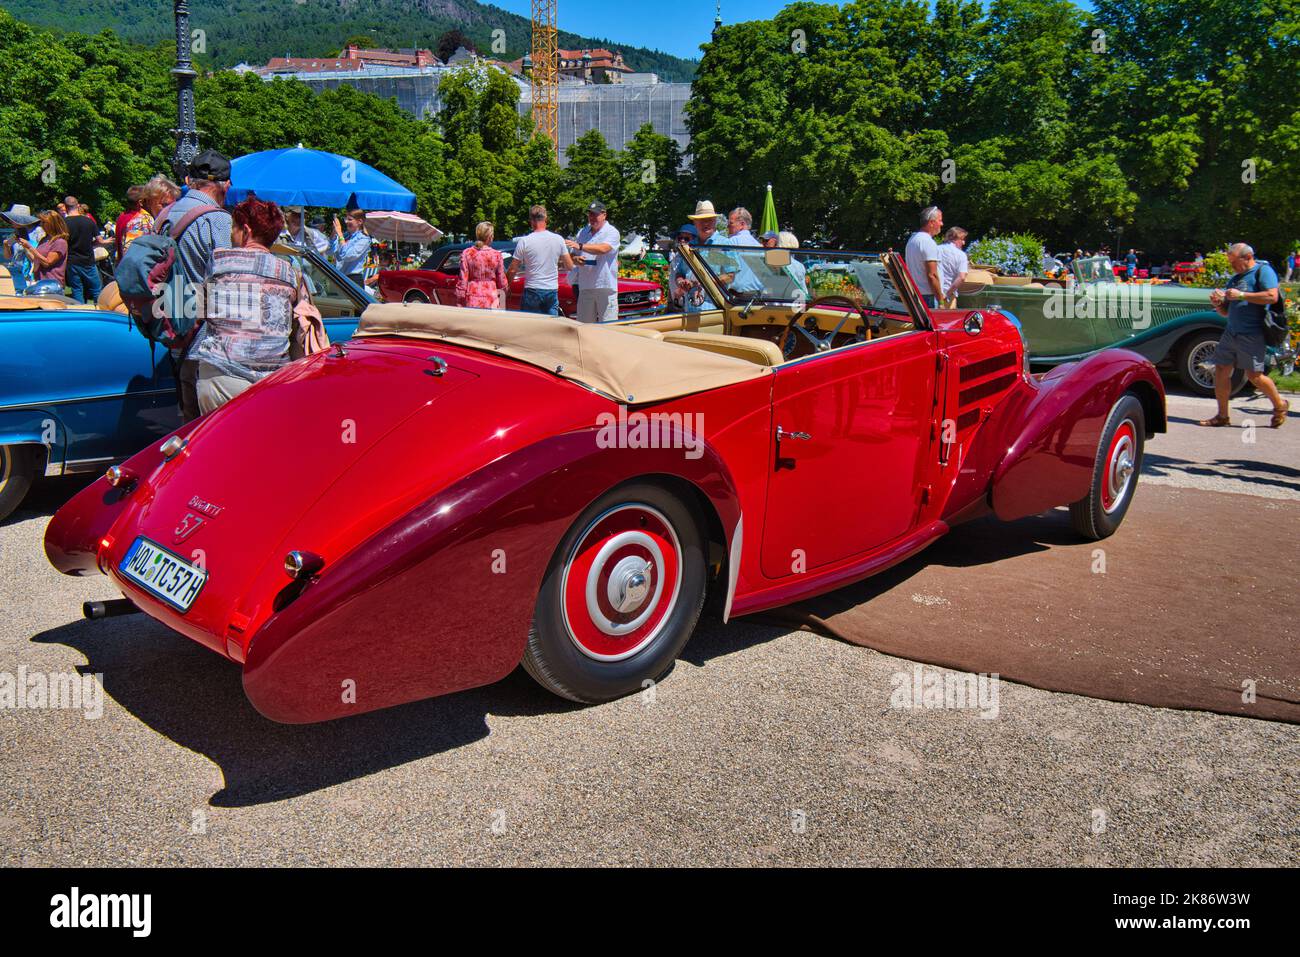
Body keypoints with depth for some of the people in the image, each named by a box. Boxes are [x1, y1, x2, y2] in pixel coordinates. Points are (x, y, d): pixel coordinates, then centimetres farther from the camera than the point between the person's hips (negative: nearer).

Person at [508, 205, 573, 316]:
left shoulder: (524, 241, -8)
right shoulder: (559, 239, 0)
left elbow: (513, 270, -5)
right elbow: (569, 266, 4)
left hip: (532, 291, -3)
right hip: (552, 291, 3)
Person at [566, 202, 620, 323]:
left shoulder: (612, 232, -2)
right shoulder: (582, 232, 16)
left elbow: (603, 249, -21)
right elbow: (571, 254, 19)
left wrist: (580, 246, -30)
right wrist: (575, 259, -6)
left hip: (606, 287, -5)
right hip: (585, 287, 5)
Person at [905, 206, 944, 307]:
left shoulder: (912, 239, 17)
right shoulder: (928, 242, -14)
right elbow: (932, 275, -19)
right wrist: (941, 299, -14)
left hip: (913, 294, 10)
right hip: (928, 295, -10)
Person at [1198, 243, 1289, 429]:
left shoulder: (1263, 271, -3)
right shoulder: (1234, 279, 19)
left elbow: (1272, 296, -18)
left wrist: (1241, 295, -17)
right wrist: (1217, 303, 1)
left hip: (1252, 335, -7)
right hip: (1231, 333, 8)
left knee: (1254, 376, -4)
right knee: (1221, 371, 2)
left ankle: (1280, 406, 19)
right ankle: (1222, 416, 10)